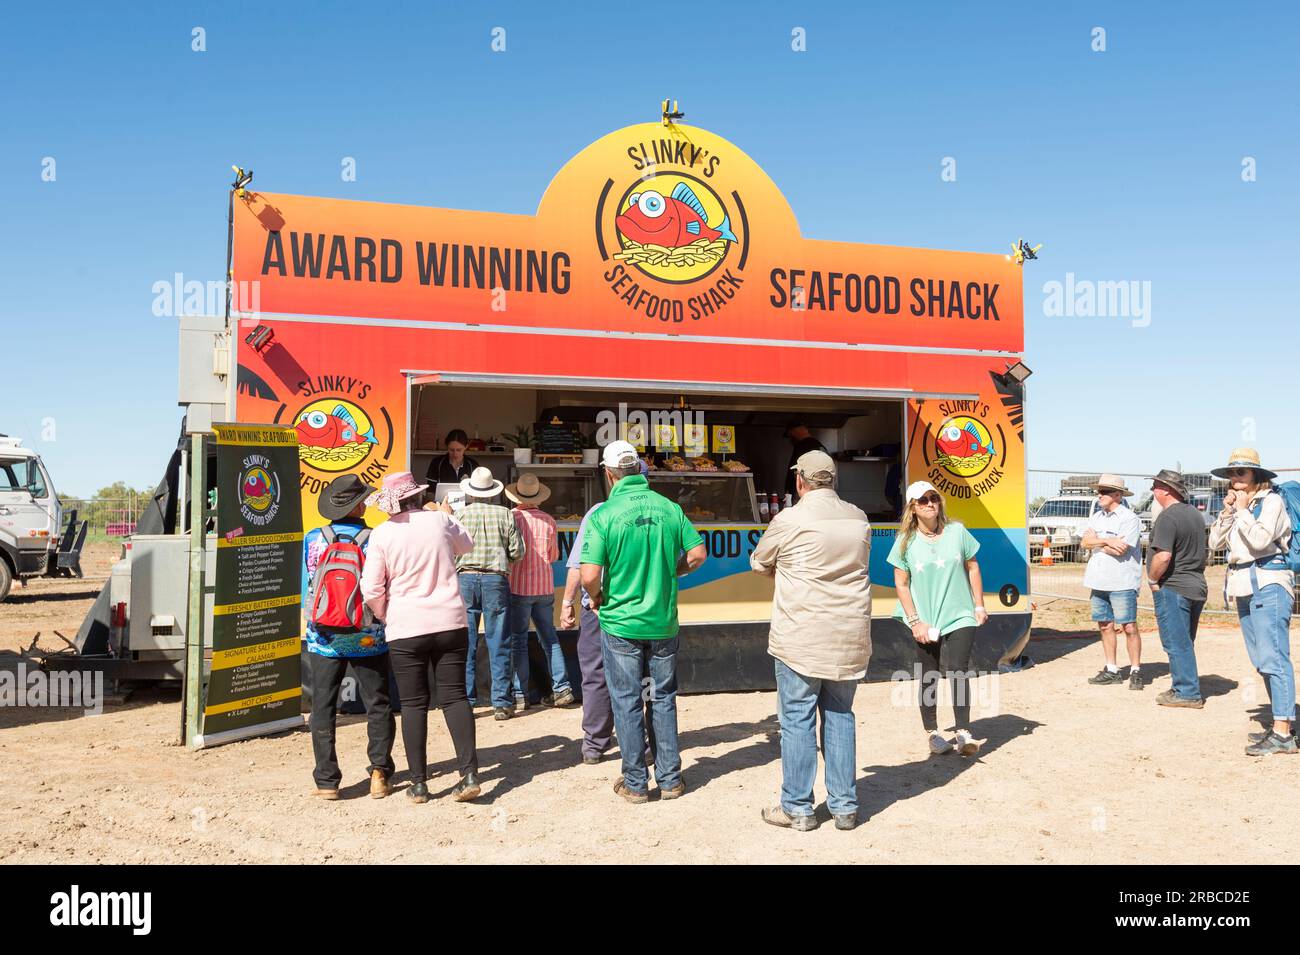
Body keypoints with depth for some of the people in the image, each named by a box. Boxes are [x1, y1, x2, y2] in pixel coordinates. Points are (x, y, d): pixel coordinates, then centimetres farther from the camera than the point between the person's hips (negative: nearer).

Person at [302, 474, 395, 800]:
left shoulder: (313, 540, -3)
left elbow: (307, 590, 2)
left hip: (324, 637, 1)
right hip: (368, 638, -1)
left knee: (323, 709, 8)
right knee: (378, 706, 11)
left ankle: (327, 780, 8)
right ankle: (379, 770, 5)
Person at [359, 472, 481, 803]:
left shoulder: (381, 534, -5)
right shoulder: (440, 520, 0)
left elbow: (371, 590, -6)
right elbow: (466, 545, 21)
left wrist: (388, 618, 12)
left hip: (405, 630, -1)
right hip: (450, 623, 1)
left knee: (413, 704, 7)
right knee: (454, 696, 7)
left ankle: (418, 783, 11)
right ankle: (469, 773, 1)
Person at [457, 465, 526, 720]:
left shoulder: (459, 514, 2)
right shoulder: (504, 514, 3)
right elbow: (518, 552, 3)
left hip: (465, 578, 0)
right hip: (496, 579, 0)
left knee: (466, 644, 6)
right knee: (498, 644, 4)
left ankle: (465, 701, 8)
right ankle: (501, 703, 5)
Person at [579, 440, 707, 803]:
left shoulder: (604, 515, -14)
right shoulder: (669, 508, -3)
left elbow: (590, 576, -19)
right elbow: (697, 553, 1)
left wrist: (596, 597, 2)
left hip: (620, 623, -3)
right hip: (664, 622, 3)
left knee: (627, 702, 9)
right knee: (664, 698, 15)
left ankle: (635, 783, 18)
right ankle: (669, 779, 22)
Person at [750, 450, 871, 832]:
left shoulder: (789, 520, -9)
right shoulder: (859, 519, 7)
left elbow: (759, 563, 5)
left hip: (801, 638, -5)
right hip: (850, 637, 5)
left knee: (797, 719, 4)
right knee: (840, 716, 14)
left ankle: (797, 808, 11)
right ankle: (845, 806, 19)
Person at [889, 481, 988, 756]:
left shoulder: (957, 531, 1)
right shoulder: (906, 541, -4)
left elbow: (972, 568, 9)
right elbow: (901, 584, -2)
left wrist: (979, 605, 6)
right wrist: (914, 621, -7)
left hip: (960, 617, 0)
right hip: (925, 622, 0)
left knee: (958, 671, -13)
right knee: (929, 678, 8)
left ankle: (963, 733, -9)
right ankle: (932, 733, 20)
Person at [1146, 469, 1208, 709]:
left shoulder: (1168, 517, -18)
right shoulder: (1195, 514, 13)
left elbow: (1163, 556, -27)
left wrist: (1152, 578, -13)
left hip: (1172, 589, -9)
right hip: (1196, 586, 9)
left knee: (1176, 644, -3)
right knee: (1185, 643, 17)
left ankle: (1187, 693, 0)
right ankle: (1185, 688, 24)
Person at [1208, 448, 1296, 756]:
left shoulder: (1271, 500, -5)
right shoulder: (1237, 504, 17)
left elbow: (1260, 540, -19)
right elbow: (1215, 542, 10)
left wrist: (1242, 510, -9)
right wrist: (1227, 511, 0)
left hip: (1268, 584, -8)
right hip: (1245, 587, 8)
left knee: (1273, 658, -13)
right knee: (1263, 661, 10)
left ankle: (1283, 734, -15)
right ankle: (1281, 723, 17)